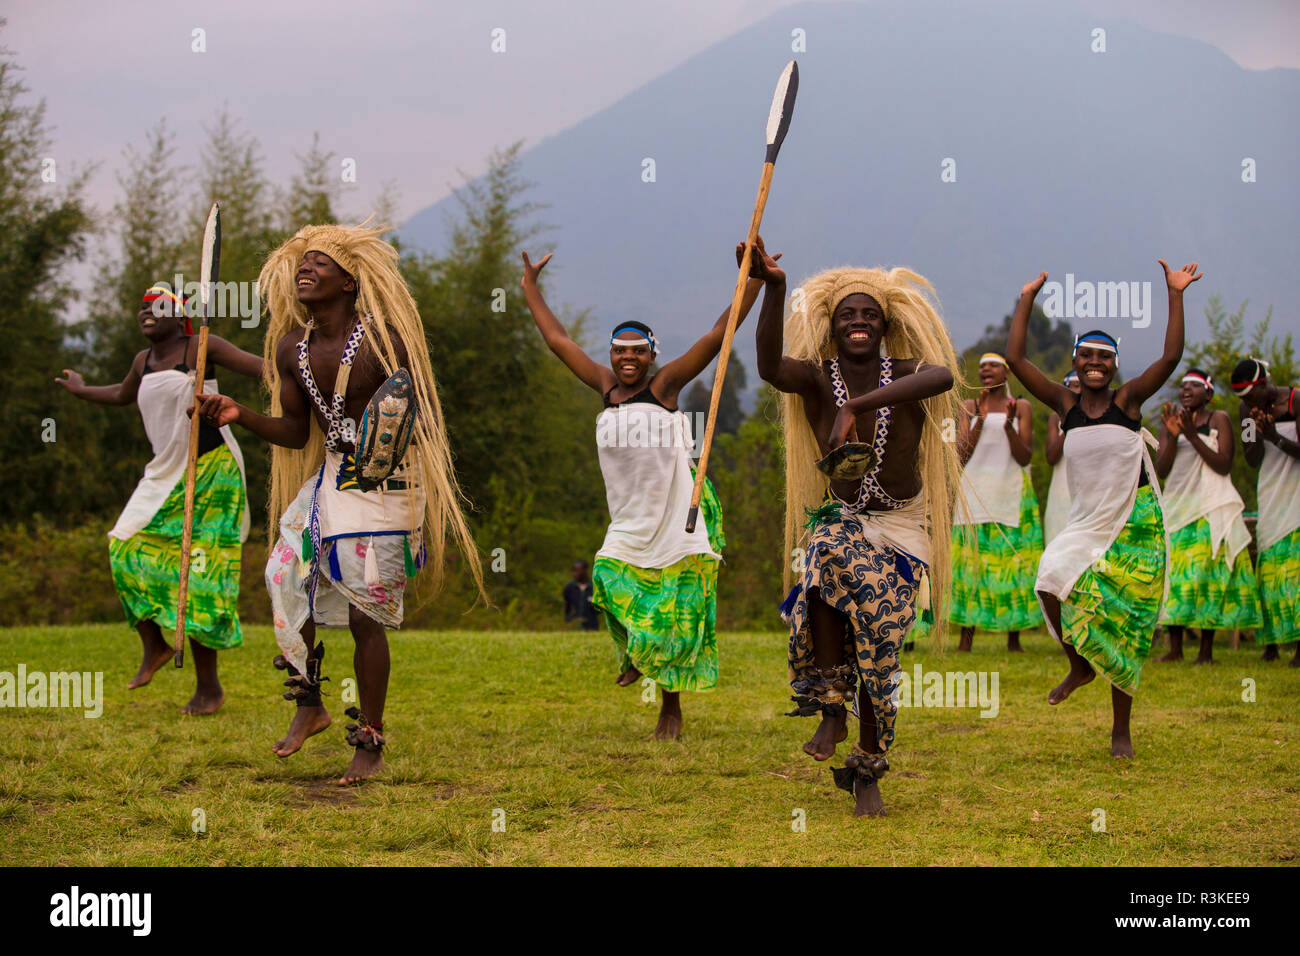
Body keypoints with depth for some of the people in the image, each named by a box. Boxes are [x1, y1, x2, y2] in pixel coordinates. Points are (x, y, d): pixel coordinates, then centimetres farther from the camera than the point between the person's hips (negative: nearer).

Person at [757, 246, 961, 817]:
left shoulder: (904, 374, -7)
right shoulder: (817, 379, -6)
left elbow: (944, 375, -33)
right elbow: (770, 367, -29)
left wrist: (858, 407, -44)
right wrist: (774, 290, -46)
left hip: (901, 524, 0)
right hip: (838, 518, 0)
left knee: (880, 645, -7)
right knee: (828, 563, -35)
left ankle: (867, 774, 11)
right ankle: (832, 709, -23)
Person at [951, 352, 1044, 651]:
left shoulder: (1021, 407, 7)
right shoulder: (969, 407, 10)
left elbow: (1025, 457, -1)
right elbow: (961, 455, 0)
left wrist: (1009, 426, -17)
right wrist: (980, 420, -13)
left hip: (1011, 492, -1)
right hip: (976, 494, 1)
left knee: (1013, 557, -4)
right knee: (971, 557, -6)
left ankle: (1014, 638, 0)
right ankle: (966, 637, -6)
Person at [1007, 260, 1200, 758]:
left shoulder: (1128, 399, -3)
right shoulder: (1065, 403, 3)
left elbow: (1171, 357, -15)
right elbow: (1015, 359, -1)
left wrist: (1175, 295, -16)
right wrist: (1027, 300, 0)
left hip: (1135, 524, -2)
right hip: (1086, 524, 2)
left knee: (1122, 620, -1)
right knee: (1052, 580, -24)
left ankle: (1121, 730, 9)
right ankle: (1079, 666, 4)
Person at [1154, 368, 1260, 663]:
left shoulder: (1219, 419, 2)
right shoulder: (1172, 420, 13)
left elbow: (1224, 466, -8)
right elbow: (1161, 469, 5)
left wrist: (1193, 436, -15)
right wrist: (1173, 436, -10)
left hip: (1212, 508, -4)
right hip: (1177, 505, 4)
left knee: (1207, 571, -9)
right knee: (1173, 571, -5)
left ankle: (1206, 650, -7)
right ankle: (1175, 648, -3)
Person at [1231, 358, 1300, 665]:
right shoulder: (1247, 410, 4)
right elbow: (1253, 460, 1)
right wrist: (1259, 436, -17)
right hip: (1270, 492, 5)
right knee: (1268, 564, -1)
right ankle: (1270, 643, 0)